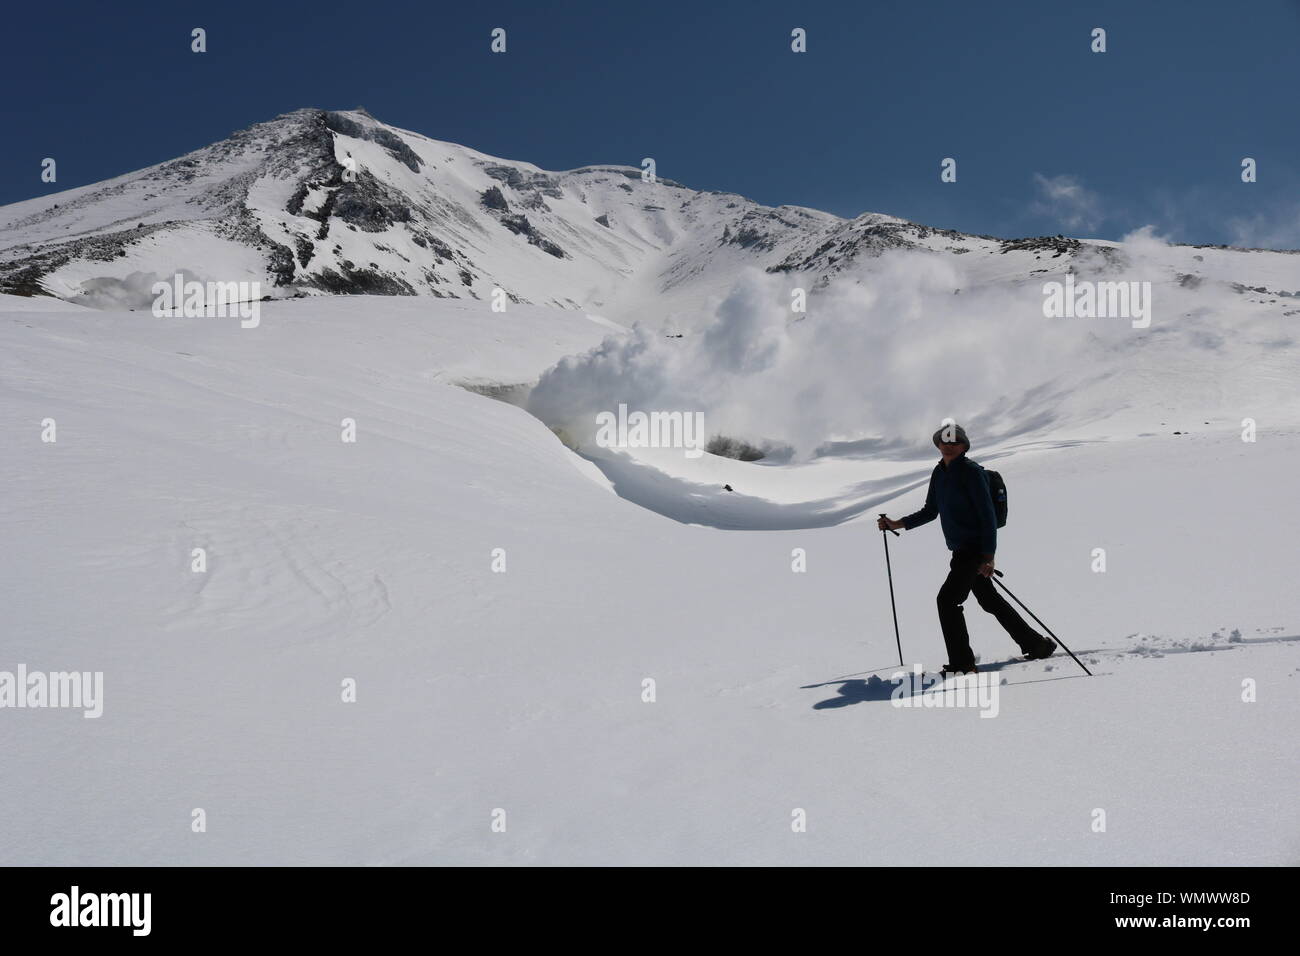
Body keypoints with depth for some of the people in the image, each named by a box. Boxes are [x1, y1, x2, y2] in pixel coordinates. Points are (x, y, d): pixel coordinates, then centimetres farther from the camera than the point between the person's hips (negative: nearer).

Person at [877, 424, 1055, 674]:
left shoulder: (971, 472, -14)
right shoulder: (939, 473, 11)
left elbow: (988, 515, -18)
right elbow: (930, 512, 19)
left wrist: (988, 555, -23)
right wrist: (898, 524, 8)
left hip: (976, 549, -9)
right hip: (961, 550, 9)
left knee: (947, 599, -13)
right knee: (990, 600, 17)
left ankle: (962, 663, -7)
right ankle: (1036, 644, 31)